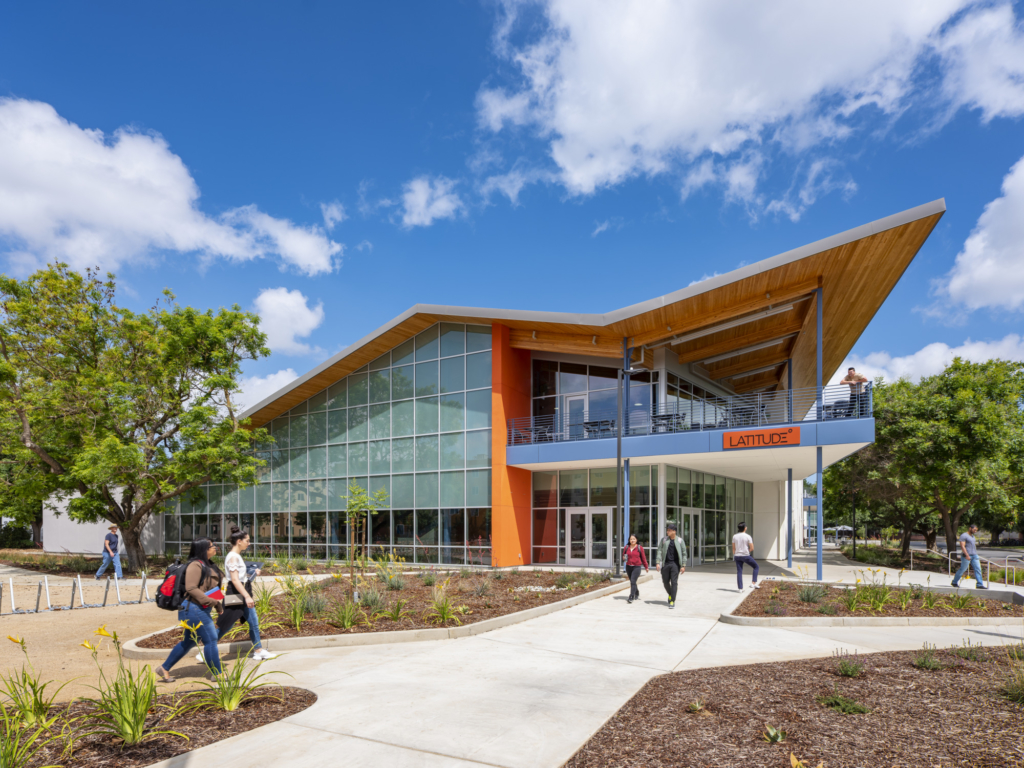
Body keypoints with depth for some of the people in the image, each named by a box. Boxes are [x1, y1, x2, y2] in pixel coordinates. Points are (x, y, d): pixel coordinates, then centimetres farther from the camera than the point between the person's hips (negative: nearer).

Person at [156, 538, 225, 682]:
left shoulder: (208, 565, 14)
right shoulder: (195, 565, -16)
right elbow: (191, 588, -23)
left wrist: (218, 603, 9)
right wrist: (212, 602, -23)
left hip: (201, 609, 10)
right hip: (194, 609, -10)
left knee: (189, 642, 17)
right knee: (210, 640, -4)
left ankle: (164, 669, 28)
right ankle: (217, 674, 6)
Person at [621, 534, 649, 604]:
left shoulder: (640, 548, -3)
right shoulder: (626, 547, 5)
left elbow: (643, 558, 5)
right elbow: (623, 555, 17)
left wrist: (646, 567, 11)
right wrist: (624, 558, -7)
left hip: (637, 567, -4)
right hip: (628, 567, 4)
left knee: (633, 581, -15)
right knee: (632, 582, 14)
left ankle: (631, 597, -15)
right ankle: (637, 594, 36)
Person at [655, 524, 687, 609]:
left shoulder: (679, 541, 1)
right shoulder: (664, 539, 5)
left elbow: (684, 553, 4)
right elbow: (660, 551, 4)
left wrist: (683, 566, -2)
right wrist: (658, 562, -4)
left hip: (675, 564, -2)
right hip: (665, 563, 2)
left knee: (674, 582, -7)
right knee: (665, 581, 8)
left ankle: (672, 601, -2)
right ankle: (670, 594, 36)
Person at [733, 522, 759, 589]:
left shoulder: (735, 537, 4)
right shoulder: (747, 536, -10)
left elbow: (733, 548, 8)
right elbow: (752, 548, -9)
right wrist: (748, 552, 11)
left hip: (737, 556, 4)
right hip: (745, 556, -4)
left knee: (739, 572, 7)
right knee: (756, 566, 15)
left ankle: (740, 588, 6)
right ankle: (753, 583, 7)